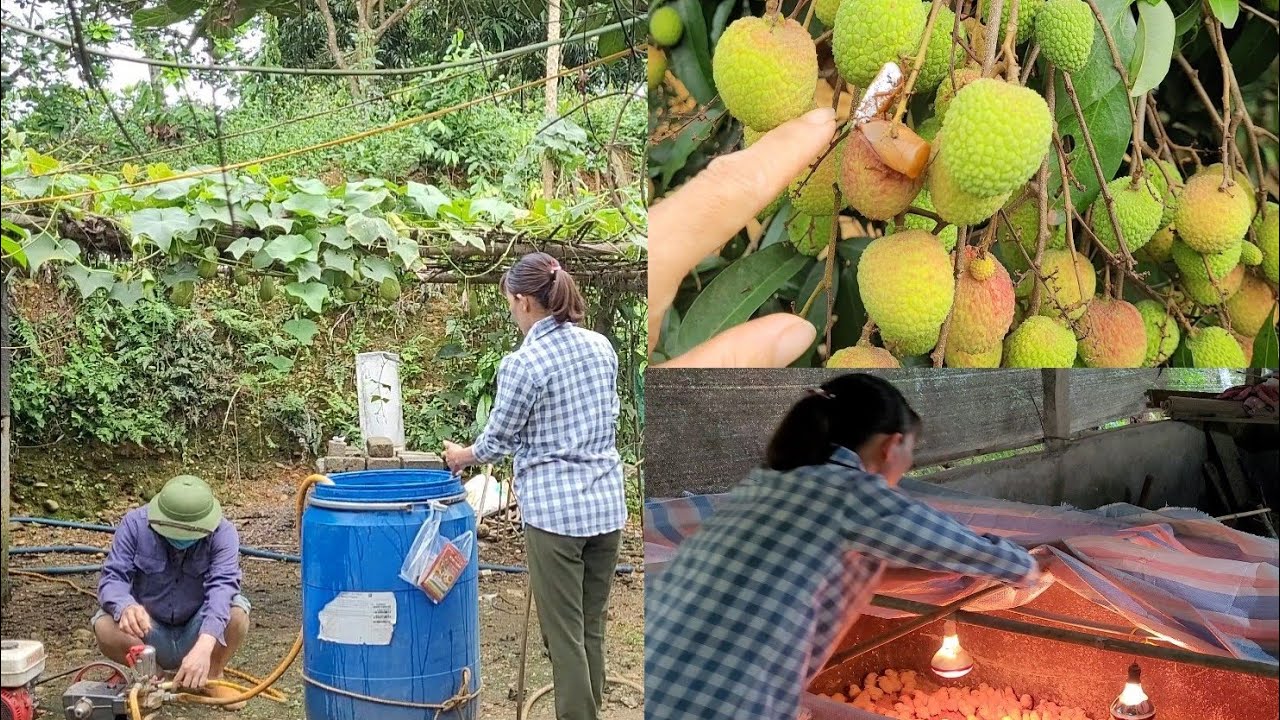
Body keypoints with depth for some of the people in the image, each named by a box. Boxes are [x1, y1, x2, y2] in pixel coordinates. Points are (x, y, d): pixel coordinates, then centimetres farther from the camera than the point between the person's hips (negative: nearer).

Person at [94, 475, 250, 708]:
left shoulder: (222, 532, -22)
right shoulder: (135, 523, -18)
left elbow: (222, 586, -35)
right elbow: (112, 578, -23)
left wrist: (204, 646, -52)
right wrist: (126, 607, -48)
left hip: (197, 633, -1)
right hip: (149, 631, 1)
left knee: (236, 612, -31)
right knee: (105, 626, -28)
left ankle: (213, 677, -1)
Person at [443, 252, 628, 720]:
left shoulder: (522, 364, -13)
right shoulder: (601, 346, 5)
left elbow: (497, 441, -2)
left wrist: (465, 455, 18)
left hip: (555, 507, -6)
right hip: (606, 502, 6)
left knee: (565, 635, 4)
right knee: (592, 628, 16)